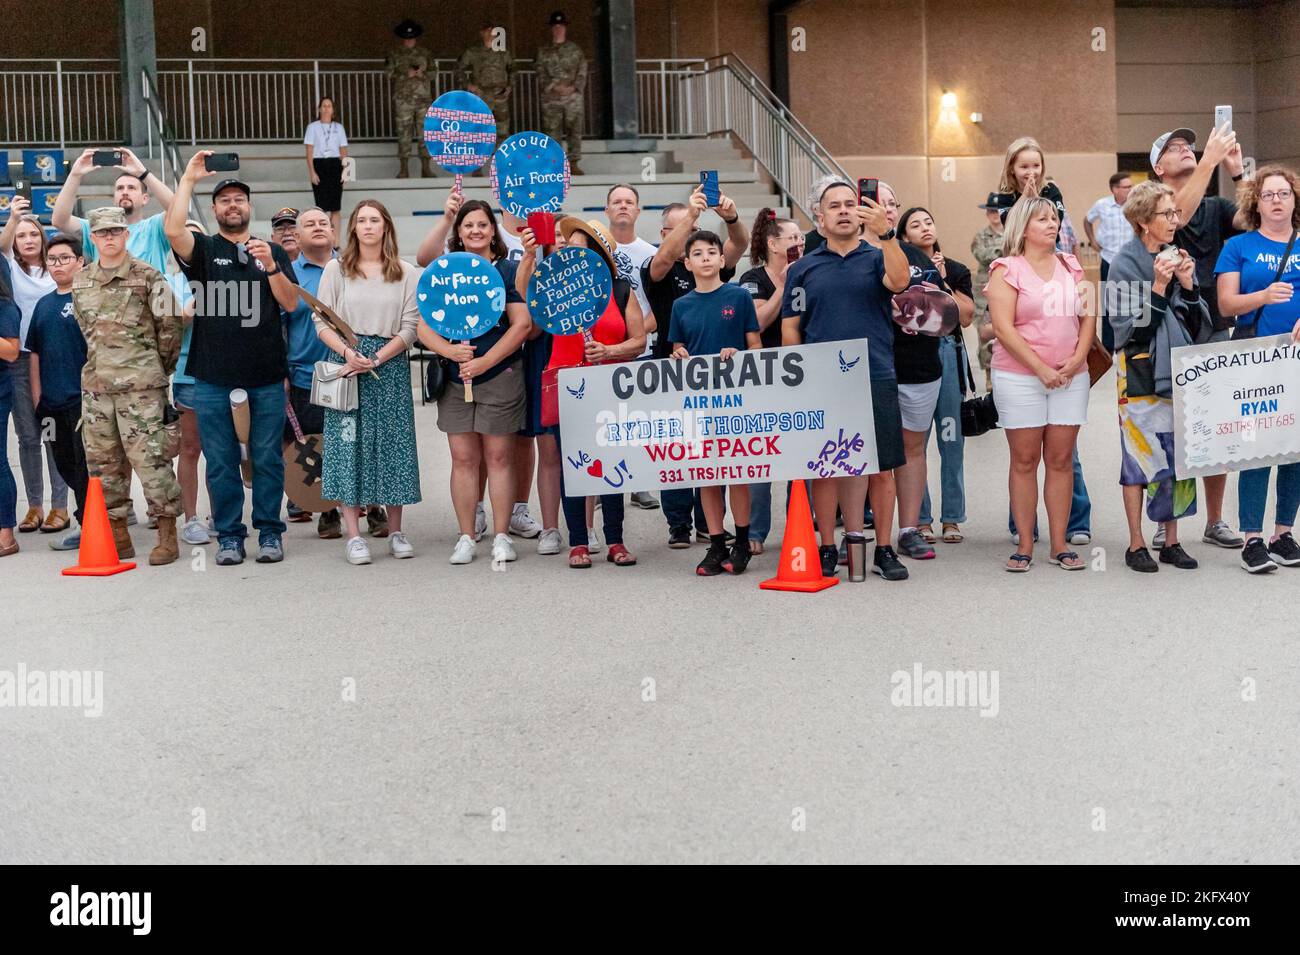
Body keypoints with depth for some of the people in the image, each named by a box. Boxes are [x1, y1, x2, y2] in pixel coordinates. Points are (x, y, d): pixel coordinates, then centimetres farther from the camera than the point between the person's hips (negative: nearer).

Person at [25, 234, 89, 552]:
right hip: (52, 402, 7)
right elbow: (36, 353, 18)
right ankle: (88, 522, 22)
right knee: (66, 465, 12)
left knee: (86, 466, -1)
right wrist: (37, 397, 12)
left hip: (84, 398, -7)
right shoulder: (44, 304, 14)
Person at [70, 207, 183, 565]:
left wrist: (159, 369, 6)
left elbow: (171, 326, 0)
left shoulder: (148, 277, -3)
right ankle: (118, 534, 18)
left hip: (140, 387, -6)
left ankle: (167, 535, -1)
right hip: (96, 385, 6)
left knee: (149, 458, -8)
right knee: (103, 461, 8)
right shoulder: (81, 283, 13)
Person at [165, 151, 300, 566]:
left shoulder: (272, 252, 13)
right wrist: (188, 179, -10)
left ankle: (270, 532, 12)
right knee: (221, 462, 3)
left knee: (267, 459, 4)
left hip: (266, 376, 1)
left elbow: (291, 304, 3)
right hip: (214, 377, -1)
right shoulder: (204, 249, 8)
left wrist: (270, 266, -12)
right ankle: (229, 536, 12)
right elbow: (173, 229, -14)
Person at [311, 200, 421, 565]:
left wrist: (375, 359, -12)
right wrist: (348, 353, -14)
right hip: (346, 363, 0)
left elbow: (410, 328, 0)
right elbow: (321, 322, 3)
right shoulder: (335, 269, 8)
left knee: (393, 443, 1)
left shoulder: (407, 274, 7)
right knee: (348, 443, -4)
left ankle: (395, 532, 10)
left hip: (390, 365, 0)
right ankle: (354, 535, -1)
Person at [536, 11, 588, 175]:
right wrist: (554, 87, -13)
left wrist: (574, 88, -11)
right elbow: (541, 74, 2)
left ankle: (573, 163, 2)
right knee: (552, 131, -2)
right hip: (551, 97, 0)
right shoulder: (543, 51, 9)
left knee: (574, 129, -3)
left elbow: (582, 72, 4)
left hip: (573, 96, 0)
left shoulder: (575, 49, 10)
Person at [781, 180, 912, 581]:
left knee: (882, 469, 3)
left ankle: (883, 550, 13)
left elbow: (900, 280, -16)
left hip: (876, 381, 0)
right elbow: (790, 327, 9)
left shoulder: (878, 258, 7)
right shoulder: (803, 269, 9)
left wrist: (886, 232, -26)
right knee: (824, 469, 5)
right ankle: (827, 551, 15)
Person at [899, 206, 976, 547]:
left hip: (949, 351, 2)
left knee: (952, 439, 3)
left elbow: (965, 317, 0)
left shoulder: (956, 270, 12)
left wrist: (942, 282, -5)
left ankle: (952, 518, 11)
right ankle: (921, 519, 6)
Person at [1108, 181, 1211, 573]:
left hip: (1179, 371, 6)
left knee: (1178, 455, 7)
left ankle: (1172, 541, 17)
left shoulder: (1178, 257, 10)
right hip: (1140, 374, -5)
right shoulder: (1124, 263, -7)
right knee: (1139, 456, -2)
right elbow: (1129, 328, -13)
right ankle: (1136, 544, 8)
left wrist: (1188, 284, -4)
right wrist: (1159, 287, -18)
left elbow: (1199, 324, 10)